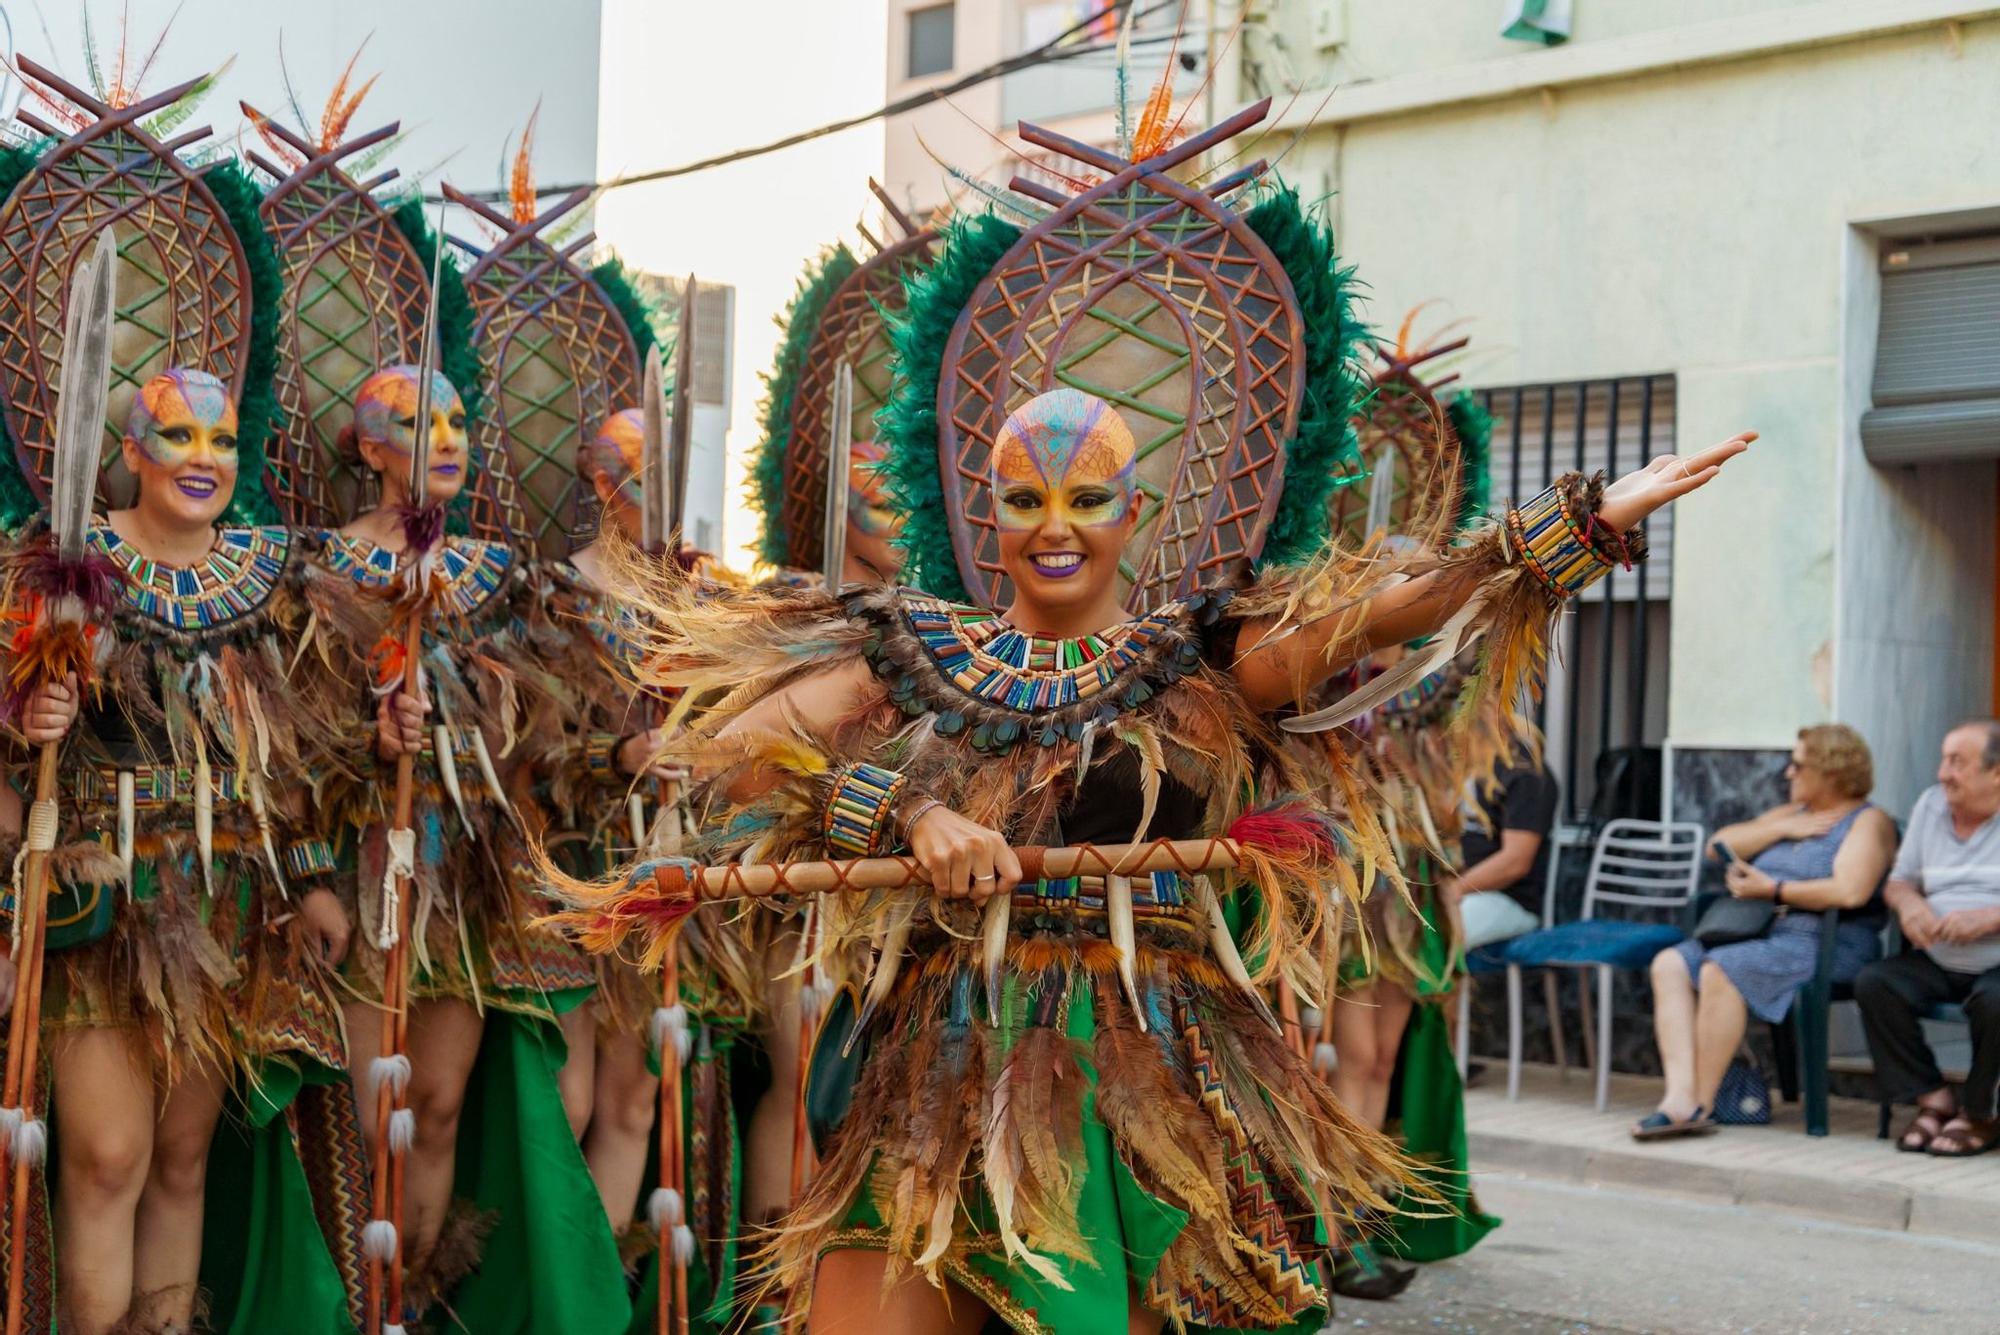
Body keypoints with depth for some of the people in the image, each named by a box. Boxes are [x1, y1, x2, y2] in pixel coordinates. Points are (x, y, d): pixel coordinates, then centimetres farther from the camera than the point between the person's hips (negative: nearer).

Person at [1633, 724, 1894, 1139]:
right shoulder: (1790, 812, 25)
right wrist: (1782, 828, 2)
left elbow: (1850, 892, -20)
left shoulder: (1868, 821, -1)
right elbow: (1719, 845, 15)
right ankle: (1680, 1097, -28)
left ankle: (1701, 1104, -23)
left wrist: (1774, 890, -12)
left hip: (1826, 943, -8)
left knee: (1720, 970, -32)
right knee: (1670, 964, -14)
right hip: (1764, 933, 9)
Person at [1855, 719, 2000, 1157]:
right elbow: (1898, 882, 16)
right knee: (1873, 983, -20)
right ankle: (1933, 1099, -8)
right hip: (1936, 962, 5)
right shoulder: (1930, 805, 12)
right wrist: (1909, 904, -8)